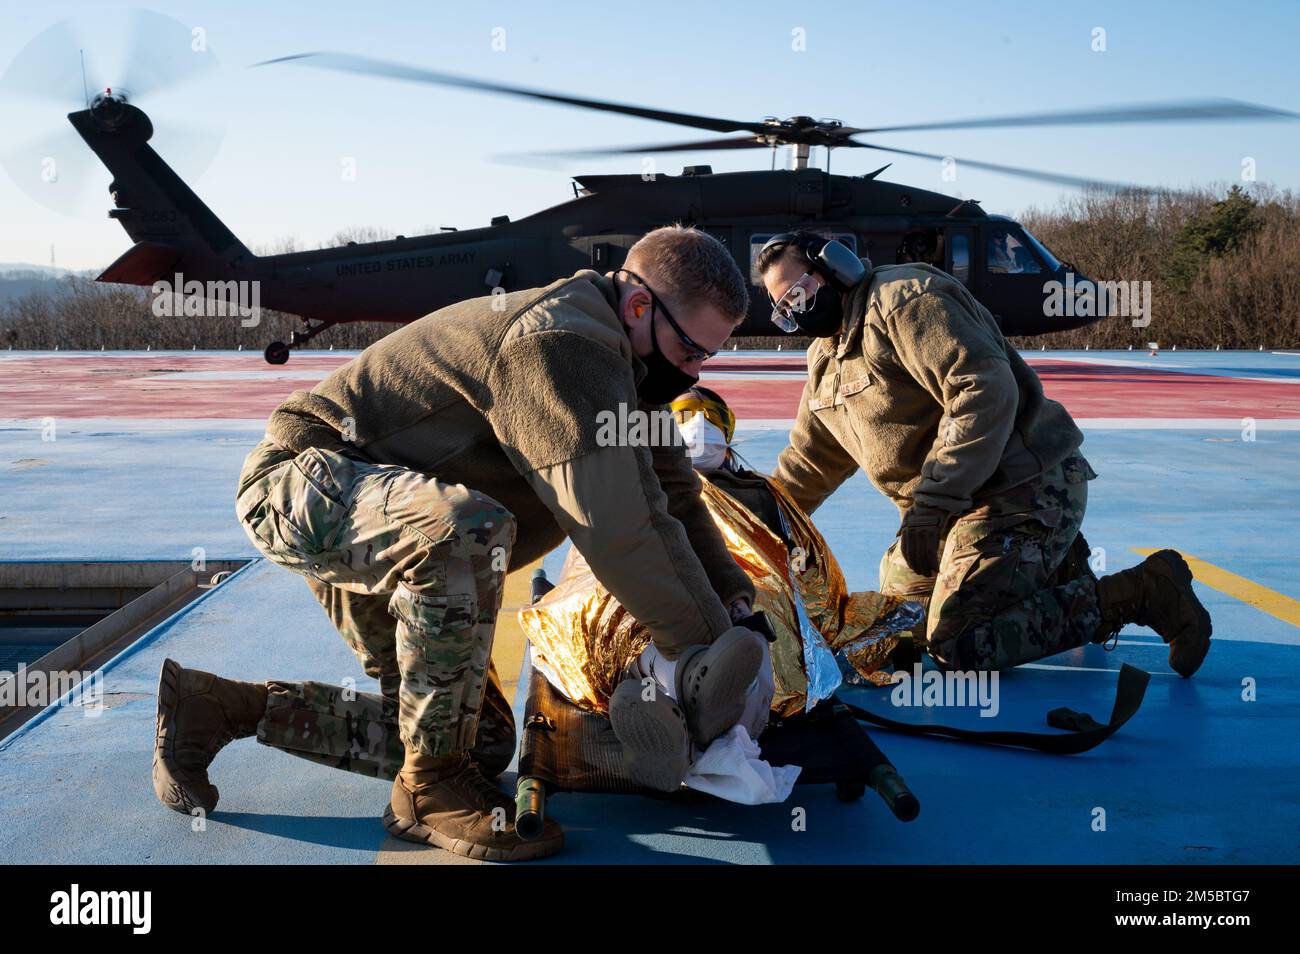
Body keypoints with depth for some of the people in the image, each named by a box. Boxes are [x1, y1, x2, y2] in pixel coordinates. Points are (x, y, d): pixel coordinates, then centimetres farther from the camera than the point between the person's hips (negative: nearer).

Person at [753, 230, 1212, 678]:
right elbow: (810, 459, 26)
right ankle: (1053, 566, 21)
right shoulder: (825, 358, 15)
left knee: (956, 645, -17)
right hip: (957, 502, 10)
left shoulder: (904, 299, -16)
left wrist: (932, 506, -30)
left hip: (1026, 488, -10)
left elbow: (986, 391, -27)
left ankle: (1141, 592, -8)